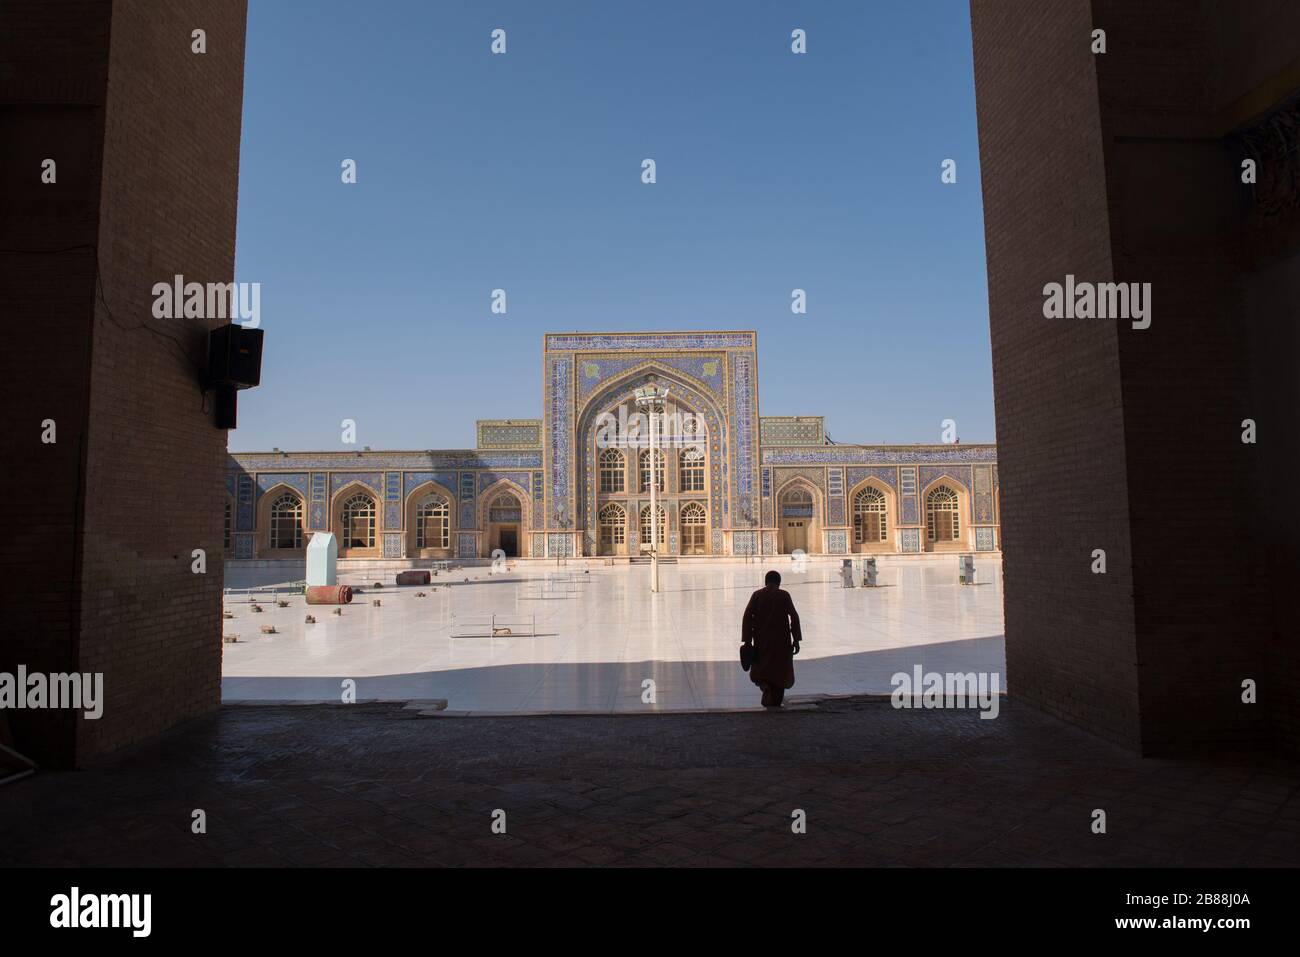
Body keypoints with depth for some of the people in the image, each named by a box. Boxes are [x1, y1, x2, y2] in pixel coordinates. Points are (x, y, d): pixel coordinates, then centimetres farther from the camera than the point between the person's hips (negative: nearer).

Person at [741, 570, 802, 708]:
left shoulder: (756, 595, 0)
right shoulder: (784, 595, -4)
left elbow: (747, 617, -5)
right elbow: (794, 617, -7)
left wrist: (747, 641, -1)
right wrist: (796, 640, -2)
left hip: (761, 641, 1)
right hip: (781, 641, -1)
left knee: (762, 669, 18)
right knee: (780, 671, 11)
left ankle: (763, 683, -12)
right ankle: (775, 704, 10)